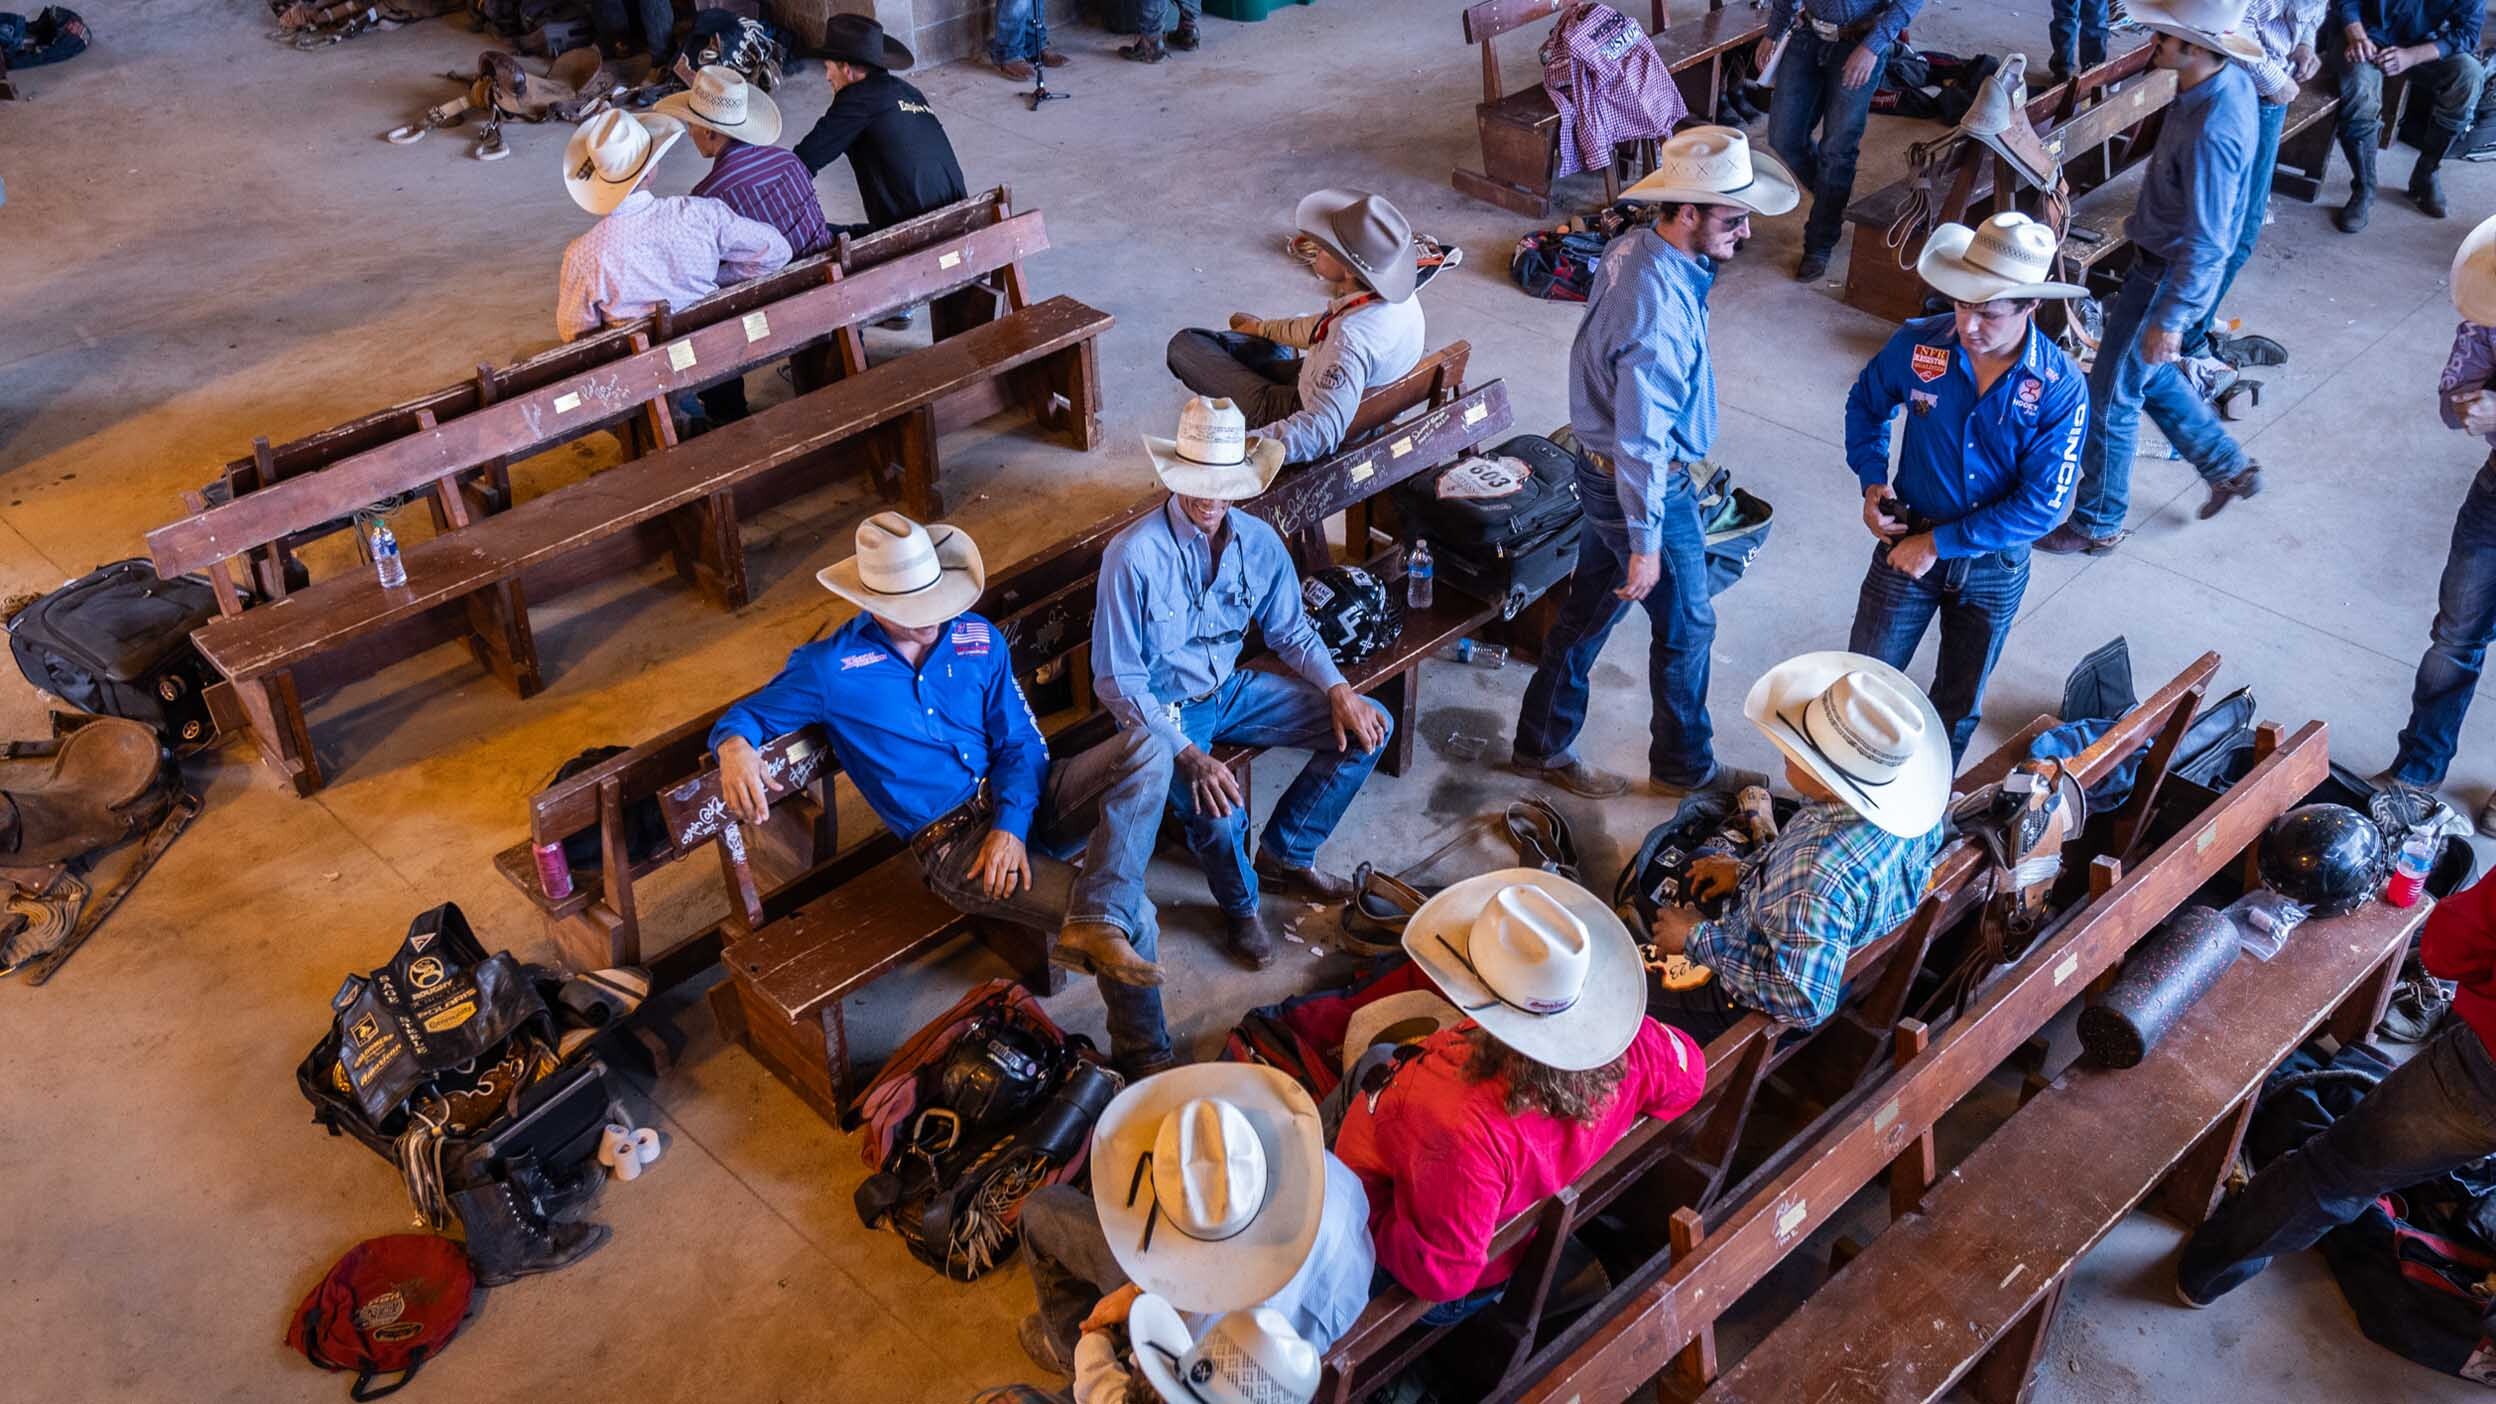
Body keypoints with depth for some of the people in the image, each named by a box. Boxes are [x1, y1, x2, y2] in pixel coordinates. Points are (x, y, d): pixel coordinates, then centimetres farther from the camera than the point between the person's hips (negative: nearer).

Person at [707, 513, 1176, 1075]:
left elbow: (1021, 743, 5)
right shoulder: (833, 667, -3)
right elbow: (748, 713, 6)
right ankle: (1144, 1060, -5)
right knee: (1134, 917, -23)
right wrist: (735, 744, -22)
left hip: (1021, 805, 5)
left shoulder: (977, 639, 7)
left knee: (1147, 751, -24)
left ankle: (1096, 924, -37)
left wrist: (1012, 823, -13)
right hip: (953, 844, -5)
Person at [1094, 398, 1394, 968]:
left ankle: (1283, 856, 13)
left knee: (1368, 727, -2)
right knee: (1219, 813, -33)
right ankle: (1240, 905, 4)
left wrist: (1338, 689, -10)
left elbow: (1291, 632, 8)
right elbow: (1117, 681, -21)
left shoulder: (1258, 541, -6)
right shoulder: (1133, 556, -24)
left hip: (1231, 689, 6)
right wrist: (1187, 755, -31)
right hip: (1163, 708, -6)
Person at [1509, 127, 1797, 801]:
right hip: (1643, 486, -9)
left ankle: (1543, 744, 36)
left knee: (1589, 608, 22)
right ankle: (1685, 764, 33)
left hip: (1599, 467, 9)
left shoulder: (1631, 249, -5)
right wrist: (1645, 541, -22)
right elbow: (1642, 439, -29)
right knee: (1685, 626, 12)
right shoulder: (1659, 311, -34)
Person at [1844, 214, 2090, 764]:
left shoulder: (2062, 387, -22)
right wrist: (1872, 482, -9)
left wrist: (1940, 543, -20)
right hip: (1906, 540, 1)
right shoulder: (1918, 344, -16)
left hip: (1995, 563, 0)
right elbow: (1865, 405, 5)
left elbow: (2040, 506, -20)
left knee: (1960, 705, 19)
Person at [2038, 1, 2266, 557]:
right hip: (2161, 258, 9)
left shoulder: (2212, 132, -34)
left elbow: (2205, 243, -28)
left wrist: (2168, 319, -22)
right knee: (2147, 375, 26)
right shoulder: (2228, 80, -4)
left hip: (2171, 275, -9)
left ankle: (2097, 525, 22)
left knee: (2111, 397, 5)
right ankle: (2229, 466, 40)